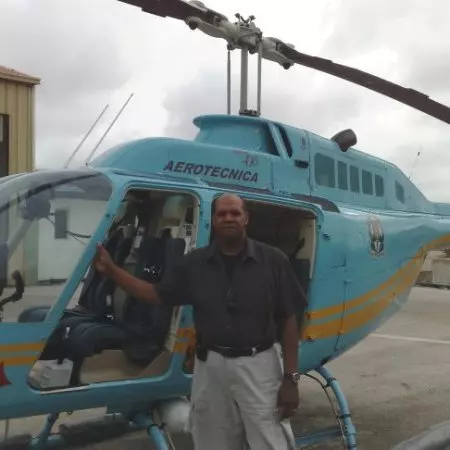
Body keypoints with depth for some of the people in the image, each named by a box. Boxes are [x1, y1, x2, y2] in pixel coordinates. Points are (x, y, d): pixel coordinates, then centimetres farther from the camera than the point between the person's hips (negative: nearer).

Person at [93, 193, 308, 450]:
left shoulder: (273, 260, -5)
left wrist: (291, 378, -7)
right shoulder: (194, 263, 4)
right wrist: (110, 270, 3)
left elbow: (289, 320, -4)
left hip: (259, 365, -3)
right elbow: (157, 294, 11)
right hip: (211, 366, 3)